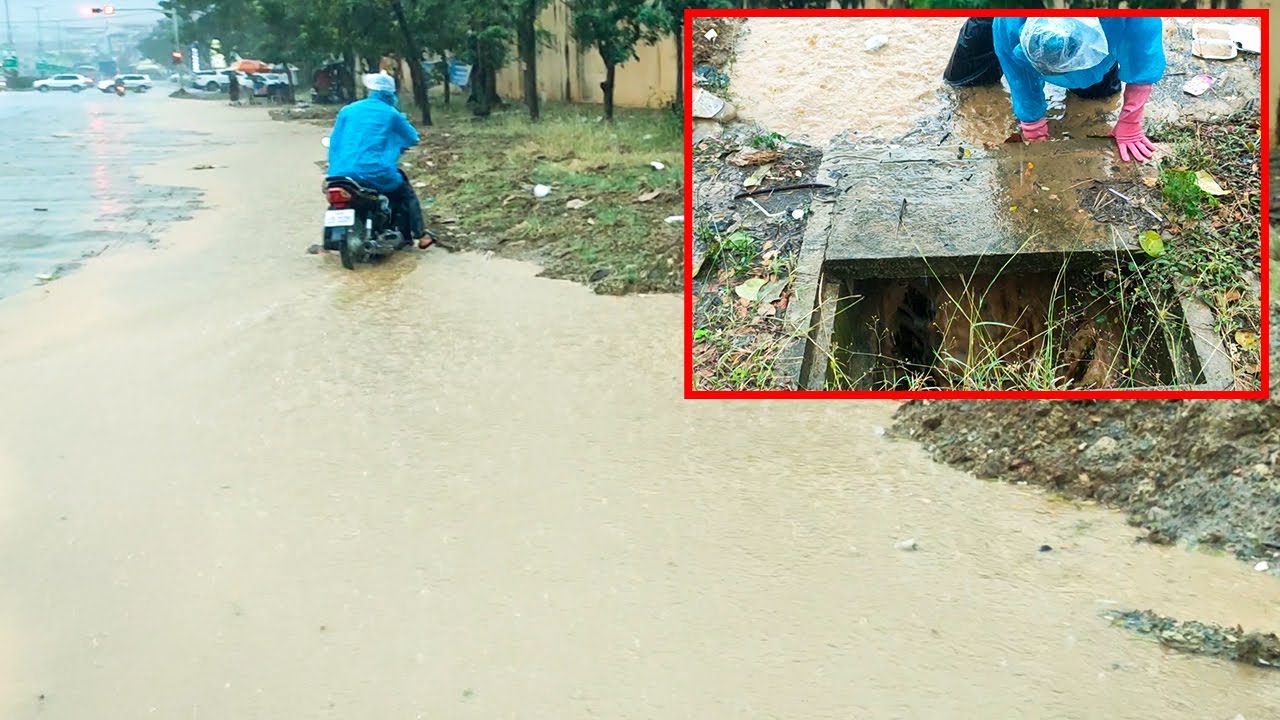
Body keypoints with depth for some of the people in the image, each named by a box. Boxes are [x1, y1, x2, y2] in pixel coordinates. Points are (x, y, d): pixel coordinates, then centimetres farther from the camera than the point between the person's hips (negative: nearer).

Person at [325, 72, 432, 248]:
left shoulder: (347, 110, 12)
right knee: (406, 193, 21)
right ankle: (420, 235, 21)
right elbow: (413, 138, 11)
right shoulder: (391, 113, 3)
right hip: (376, 173, -3)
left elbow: (334, 141, 15)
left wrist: (335, 167, 26)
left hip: (343, 173, 3)